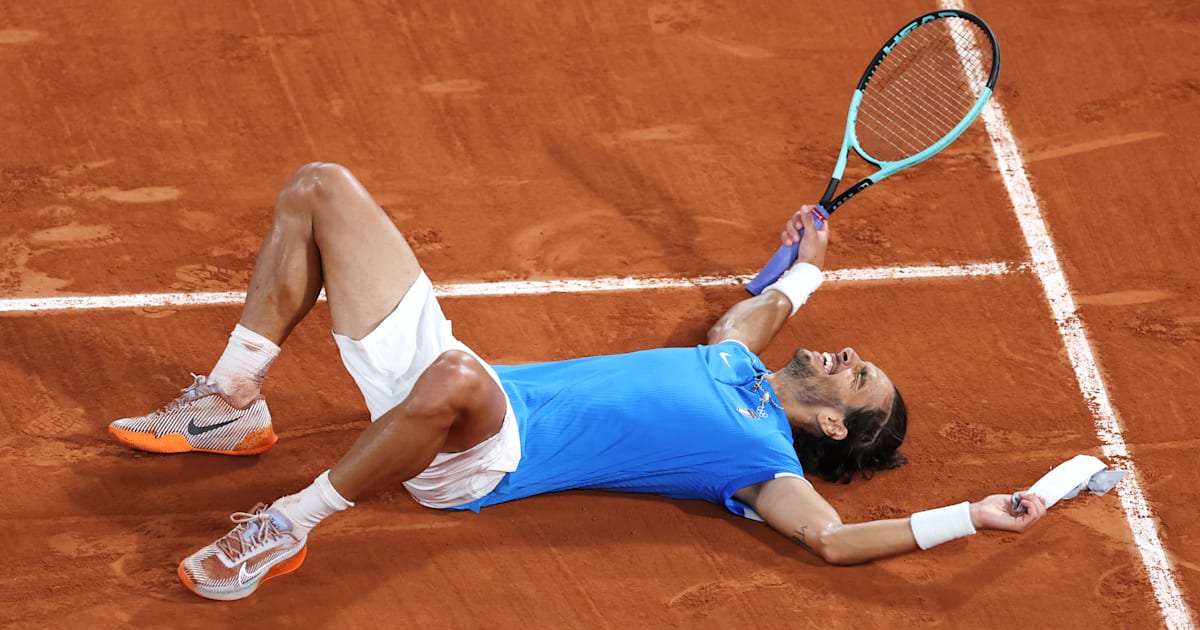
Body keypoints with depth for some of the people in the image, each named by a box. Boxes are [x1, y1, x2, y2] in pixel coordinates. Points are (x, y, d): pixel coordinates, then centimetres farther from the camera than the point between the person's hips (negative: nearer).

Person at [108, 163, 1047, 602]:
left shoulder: (762, 459, -4)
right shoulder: (740, 368, 18)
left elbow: (834, 536, -20)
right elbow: (761, 307, 42)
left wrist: (971, 517, -22)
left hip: (482, 459, -8)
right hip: (447, 376, 8)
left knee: (455, 377, -49)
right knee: (321, 190, 3)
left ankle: (284, 528, -26)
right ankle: (232, 405, 5)